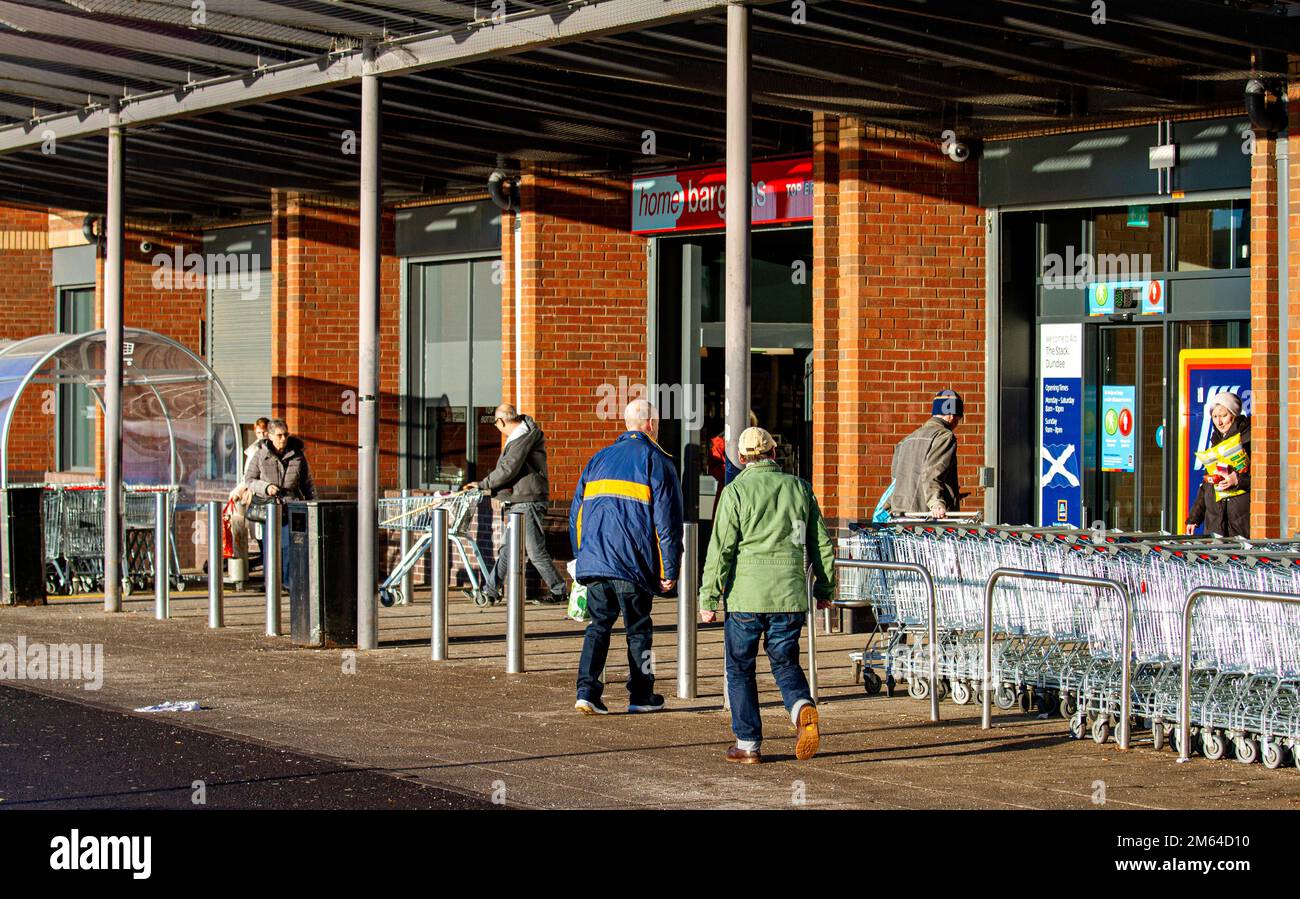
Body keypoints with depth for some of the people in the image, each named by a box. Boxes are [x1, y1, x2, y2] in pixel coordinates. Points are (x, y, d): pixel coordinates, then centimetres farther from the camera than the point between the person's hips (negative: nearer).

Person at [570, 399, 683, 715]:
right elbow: (667, 520, -7)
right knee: (638, 629, 8)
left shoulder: (599, 459, 16)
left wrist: (581, 557, 24)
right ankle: (641, 695, 16)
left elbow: (576, 514, 18)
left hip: (593, 559, 4)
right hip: (634, 564, -4)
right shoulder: (655, 460, -1)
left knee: (599, 625, 8)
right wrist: (670, 570, -4)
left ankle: (587, 691, -5)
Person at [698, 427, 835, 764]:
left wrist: (709, 598, -3)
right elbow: (821, 543, 12)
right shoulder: (799, 488, 8)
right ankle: (803, 706, -15)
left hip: (746, 596, -3)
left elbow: (721, 550, -8)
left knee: (740, 668, 9)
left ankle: (748, 744, 9)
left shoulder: (736, 492, -4)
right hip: (790, 595, 3)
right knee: (786, 663, 15)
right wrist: (824, 588, 23)